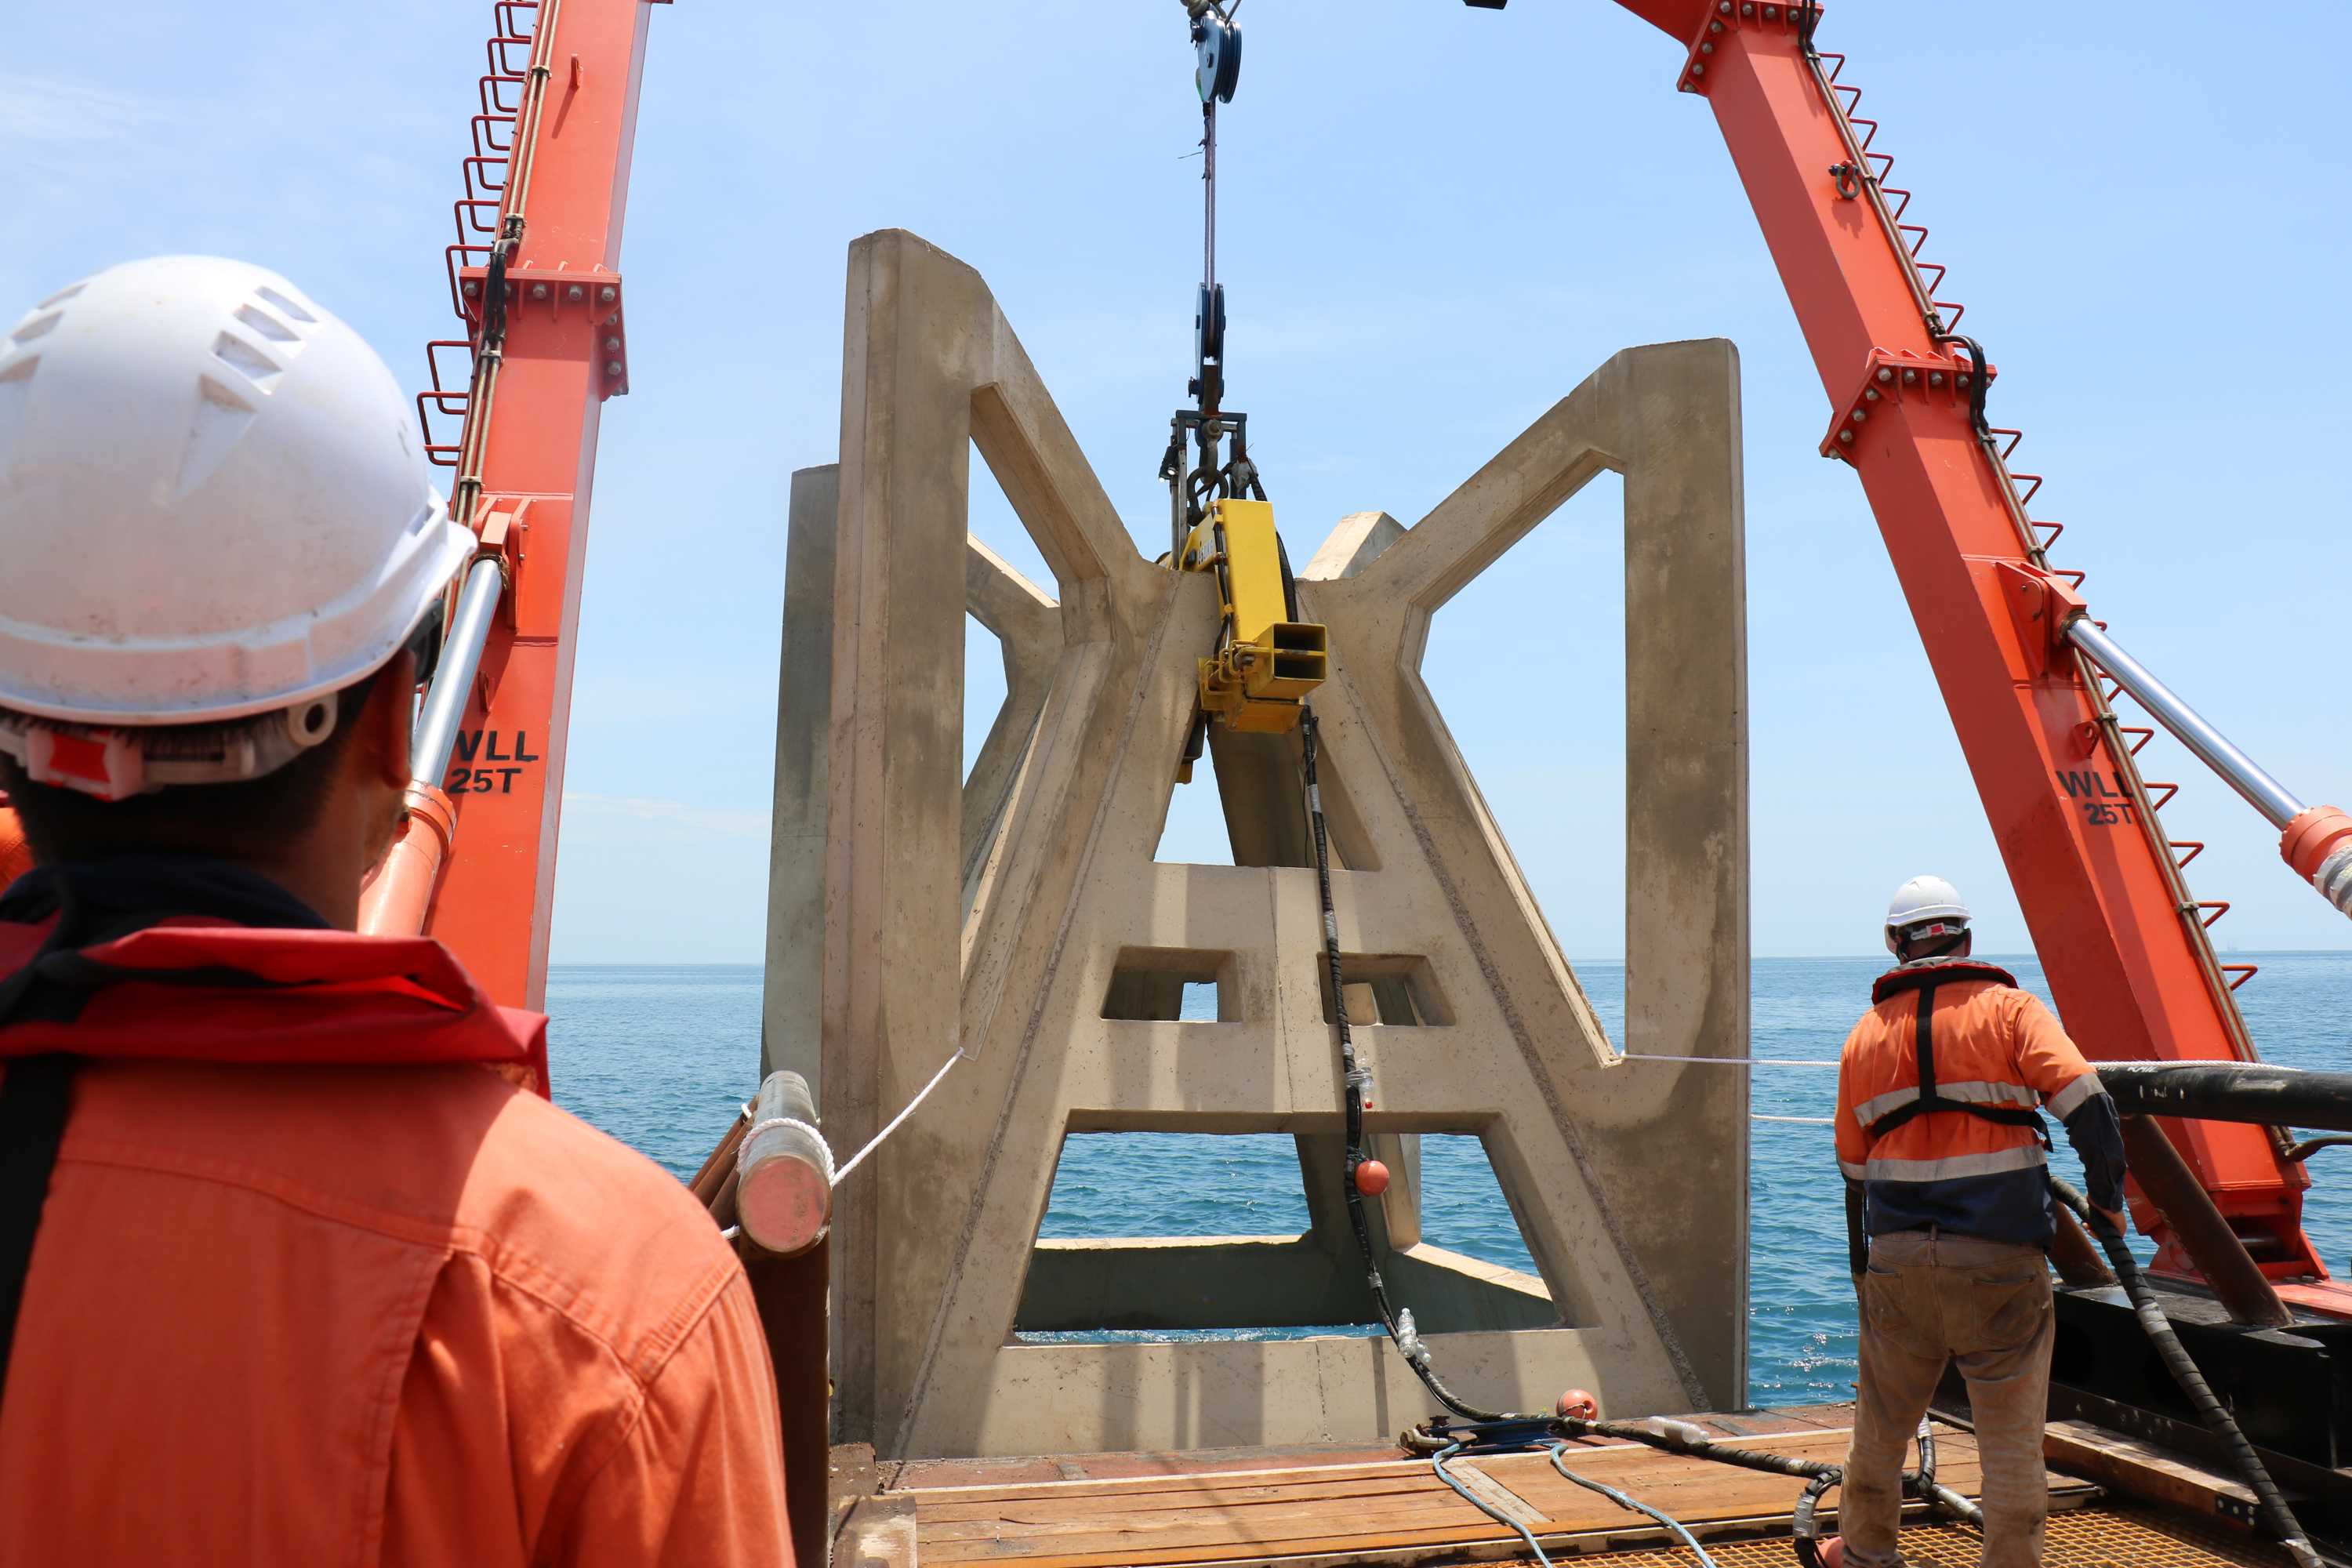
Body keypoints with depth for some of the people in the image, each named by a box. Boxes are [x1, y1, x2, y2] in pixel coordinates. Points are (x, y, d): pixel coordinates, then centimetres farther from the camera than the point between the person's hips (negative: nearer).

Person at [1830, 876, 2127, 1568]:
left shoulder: (1865, 1035, 10)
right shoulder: (2008, 1008, -2)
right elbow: (2086, 1104, -15)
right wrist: (2108, 1195, 0)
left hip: (1897, 1258, 4)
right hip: (1998, 1259, -3)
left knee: (1881, 1426, 19)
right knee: (2012, 1443, 7)